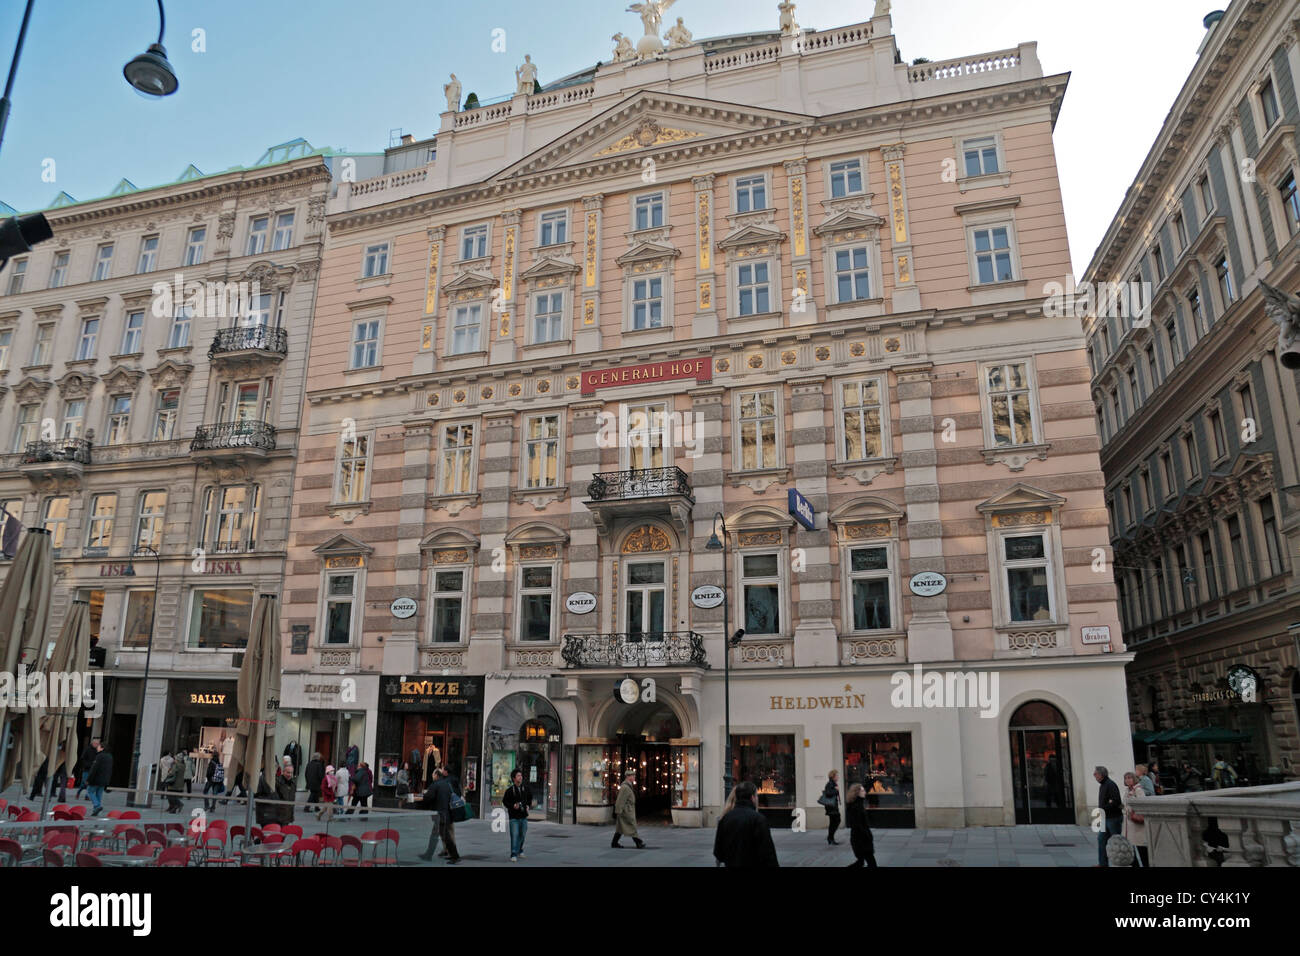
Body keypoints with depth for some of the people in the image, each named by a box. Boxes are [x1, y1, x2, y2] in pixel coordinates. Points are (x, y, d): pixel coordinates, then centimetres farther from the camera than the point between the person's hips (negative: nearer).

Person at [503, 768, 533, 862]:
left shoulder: (525, 789, 3)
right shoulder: (509, 790, -9)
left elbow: (530, 797, 20)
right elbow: (504, 801, -2)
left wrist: (528, 805, 4)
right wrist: (512, 806, -17)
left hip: (523, 816, 4)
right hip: (513, 816, -4)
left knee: (522, 835, 14)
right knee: (514, 835, -11)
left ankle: (520, 850, 37)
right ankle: (513, 855, -7)